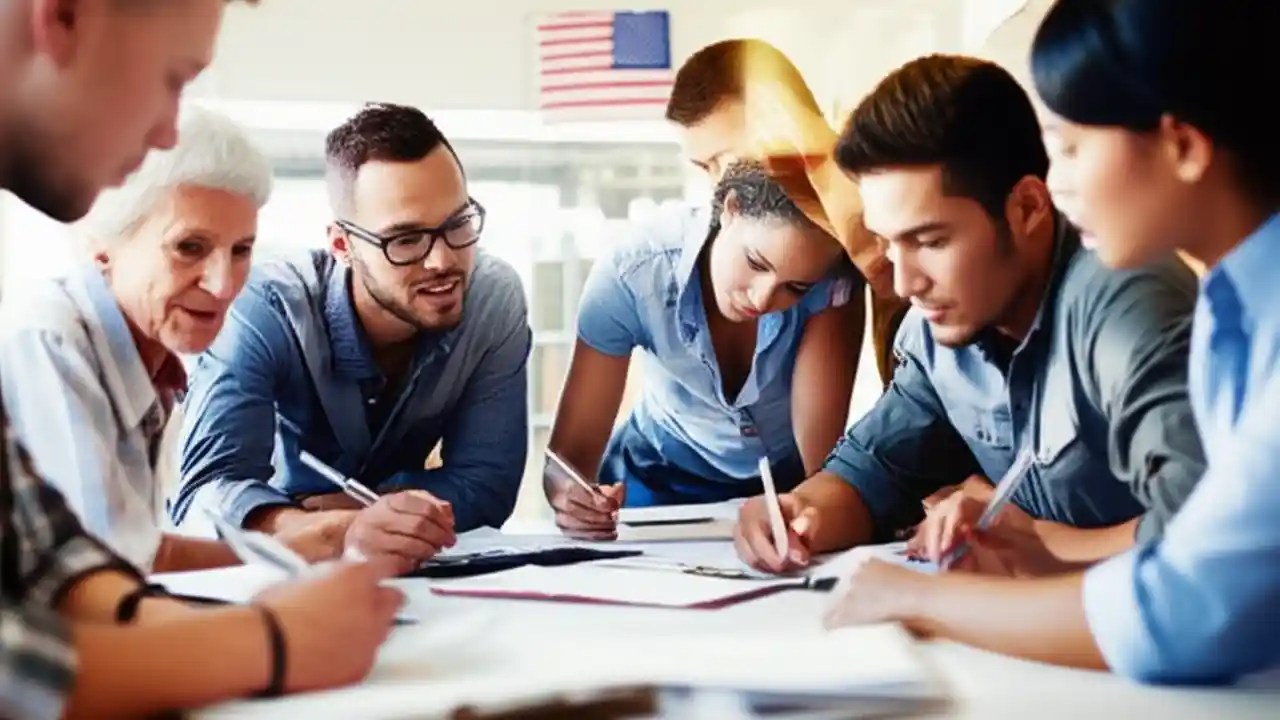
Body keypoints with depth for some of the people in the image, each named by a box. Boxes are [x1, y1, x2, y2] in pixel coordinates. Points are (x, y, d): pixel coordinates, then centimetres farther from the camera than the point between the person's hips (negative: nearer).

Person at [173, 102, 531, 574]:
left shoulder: (495, 299, -15)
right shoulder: (266, 313, -23)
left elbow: (486, 485, -15)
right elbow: (206, 498, -33)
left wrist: (318, 508, -25)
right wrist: (340, 530, -51)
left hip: (411, 575, 2)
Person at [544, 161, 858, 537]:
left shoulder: (832, 283, -23)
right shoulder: (632, 274, -23)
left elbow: (820, 449, -24)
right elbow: (574, 448, -20)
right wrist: (569, 497, -38)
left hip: (792, 483, -1)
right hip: (663, 477, 1)